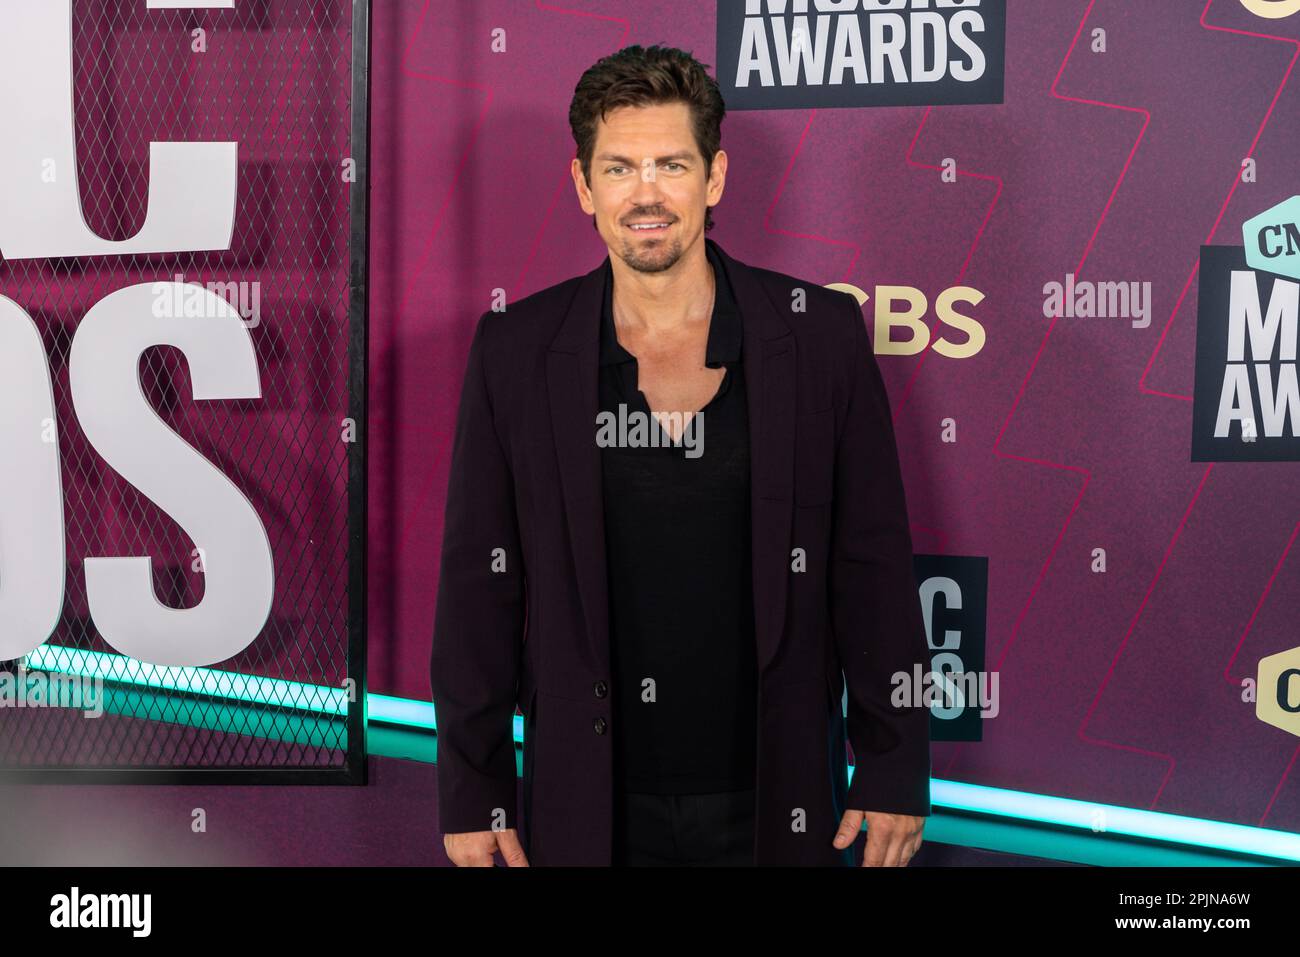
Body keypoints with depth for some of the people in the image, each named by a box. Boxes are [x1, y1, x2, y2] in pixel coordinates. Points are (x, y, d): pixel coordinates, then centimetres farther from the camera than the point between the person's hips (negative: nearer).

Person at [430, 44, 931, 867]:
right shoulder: (516, 351, -3)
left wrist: (895, 771, -1)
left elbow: (874, 568, -1)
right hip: (589, 809, 0)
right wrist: (471, 795, 0)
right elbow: (480, 584, 0)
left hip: (773, 802, 0)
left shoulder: (820, 334, -4)